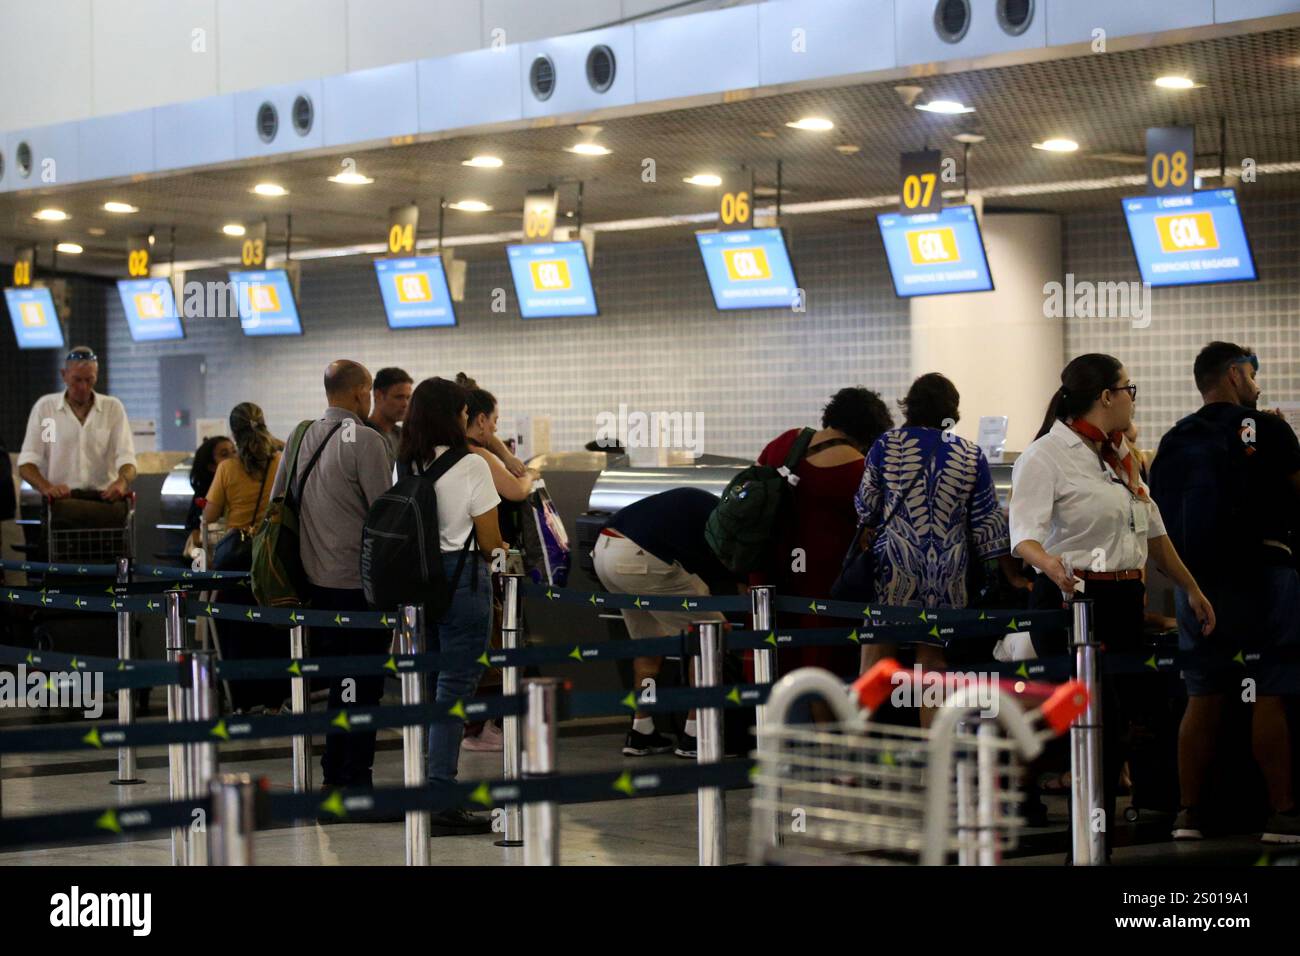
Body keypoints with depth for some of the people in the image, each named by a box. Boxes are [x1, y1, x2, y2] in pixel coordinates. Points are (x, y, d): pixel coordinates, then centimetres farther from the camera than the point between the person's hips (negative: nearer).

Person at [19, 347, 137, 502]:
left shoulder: (113, 408, 10)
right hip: (60, 499, -1)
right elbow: (26, 463, 3)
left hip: (104, 499, 1)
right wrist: (46, 487, -19)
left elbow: (126, 459, 3)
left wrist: (122, 482, -22)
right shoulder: (44, 407, 8)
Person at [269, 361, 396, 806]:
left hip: (317, 581, 8)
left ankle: (335, 782, 20)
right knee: (360, 688, -2)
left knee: (339, 685, 15)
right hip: (359, 584, -7)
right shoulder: (364, 440, -12)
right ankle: (353, 789, 0)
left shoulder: (301, 438, 11)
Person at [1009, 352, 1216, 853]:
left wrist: (1192, 589, 27)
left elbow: (1153, 530, 25)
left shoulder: (1121, 455, 17)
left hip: (1124, 603, 8)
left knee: (1125, 715, 4)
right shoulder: (1046, 455, -9)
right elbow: (1024, 534, -21)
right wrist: (1048, 562, -43)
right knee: (1101, 729, -11)